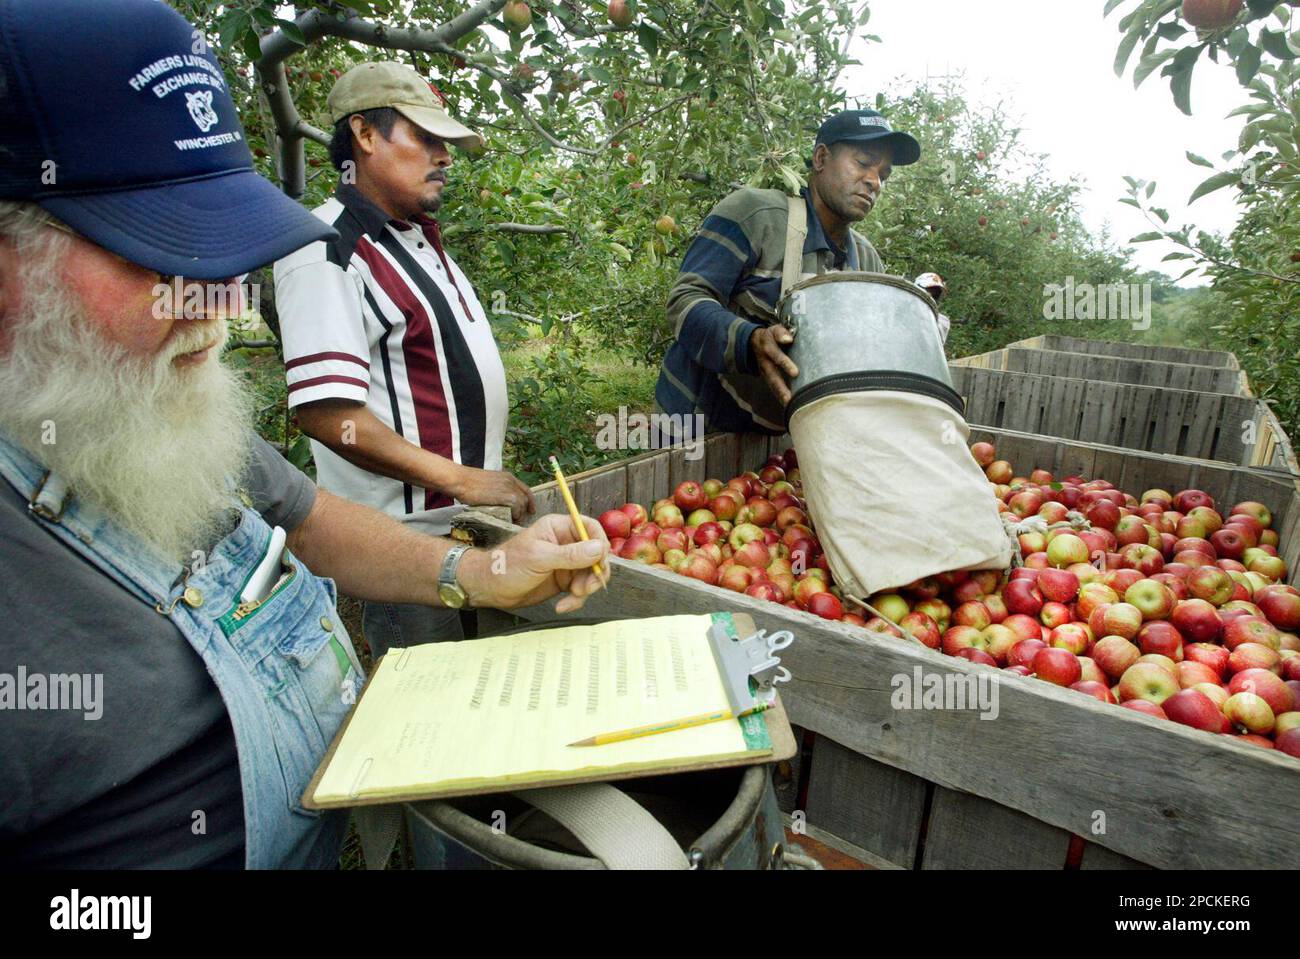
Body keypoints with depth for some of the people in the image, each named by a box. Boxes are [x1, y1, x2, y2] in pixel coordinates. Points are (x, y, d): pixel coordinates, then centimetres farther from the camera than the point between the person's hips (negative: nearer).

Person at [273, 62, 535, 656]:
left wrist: (490, 480, 17)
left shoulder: (419, 237, 14)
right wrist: (460, 479, -22)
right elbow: (326, 413, -24)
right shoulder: (326, 249, -15)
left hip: (465, 517, 9)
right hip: (405, 535, -9)